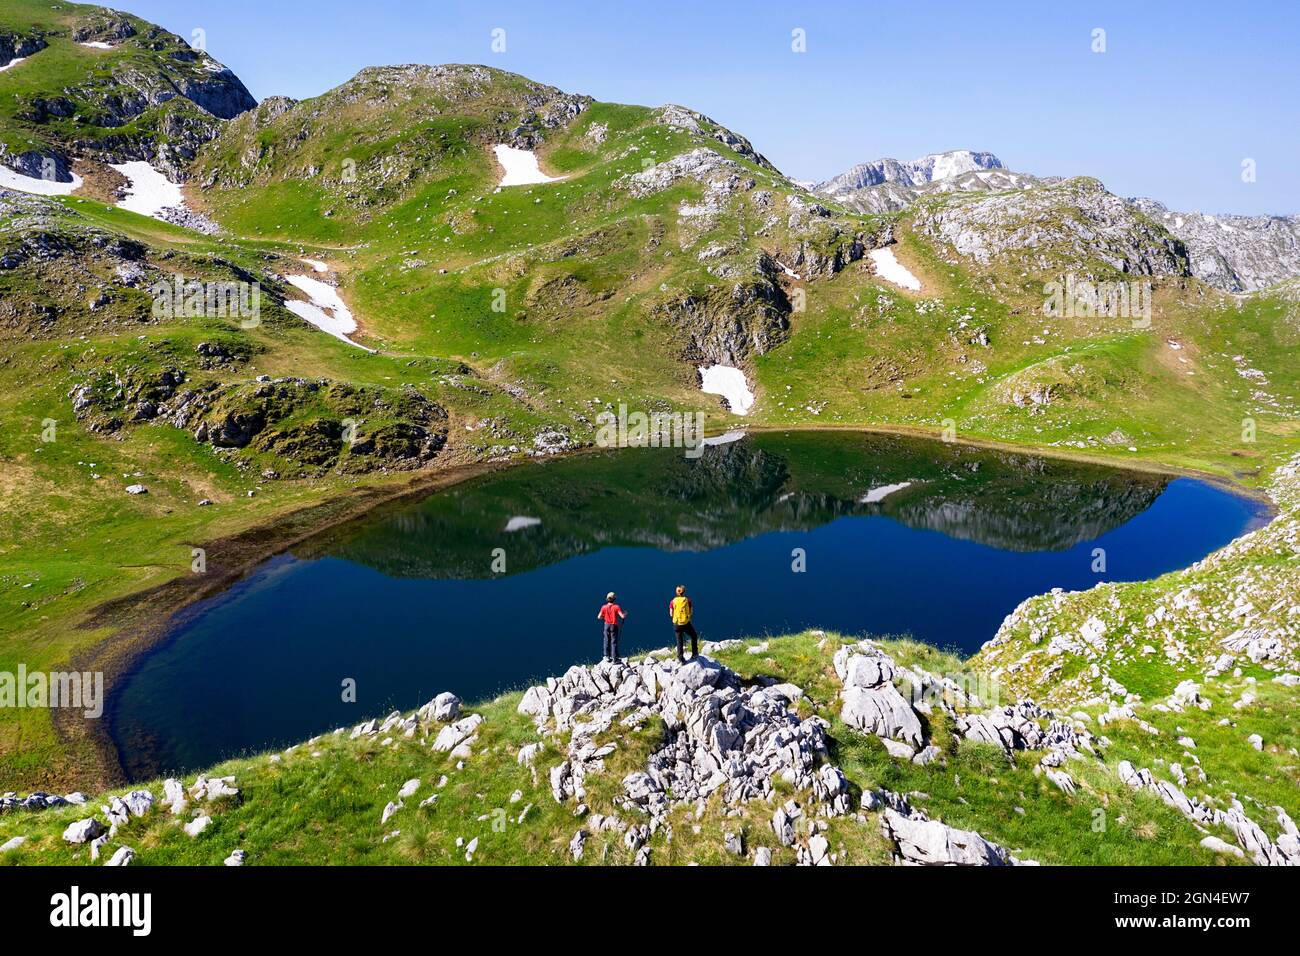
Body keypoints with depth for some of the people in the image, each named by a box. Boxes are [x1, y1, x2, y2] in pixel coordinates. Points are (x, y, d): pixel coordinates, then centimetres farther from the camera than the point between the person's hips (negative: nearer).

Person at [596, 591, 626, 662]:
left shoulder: (604, 607, -4)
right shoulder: (616, 607, -13)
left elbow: (599, 617, -4)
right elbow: (622, 616, -19)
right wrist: (625, 615, 3)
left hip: (607, 625, 3)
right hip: (614, 626, -3)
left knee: (607, 641, 15)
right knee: (614, 642, 0)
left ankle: (607, 656, 19)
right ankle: (614, 658, -2)